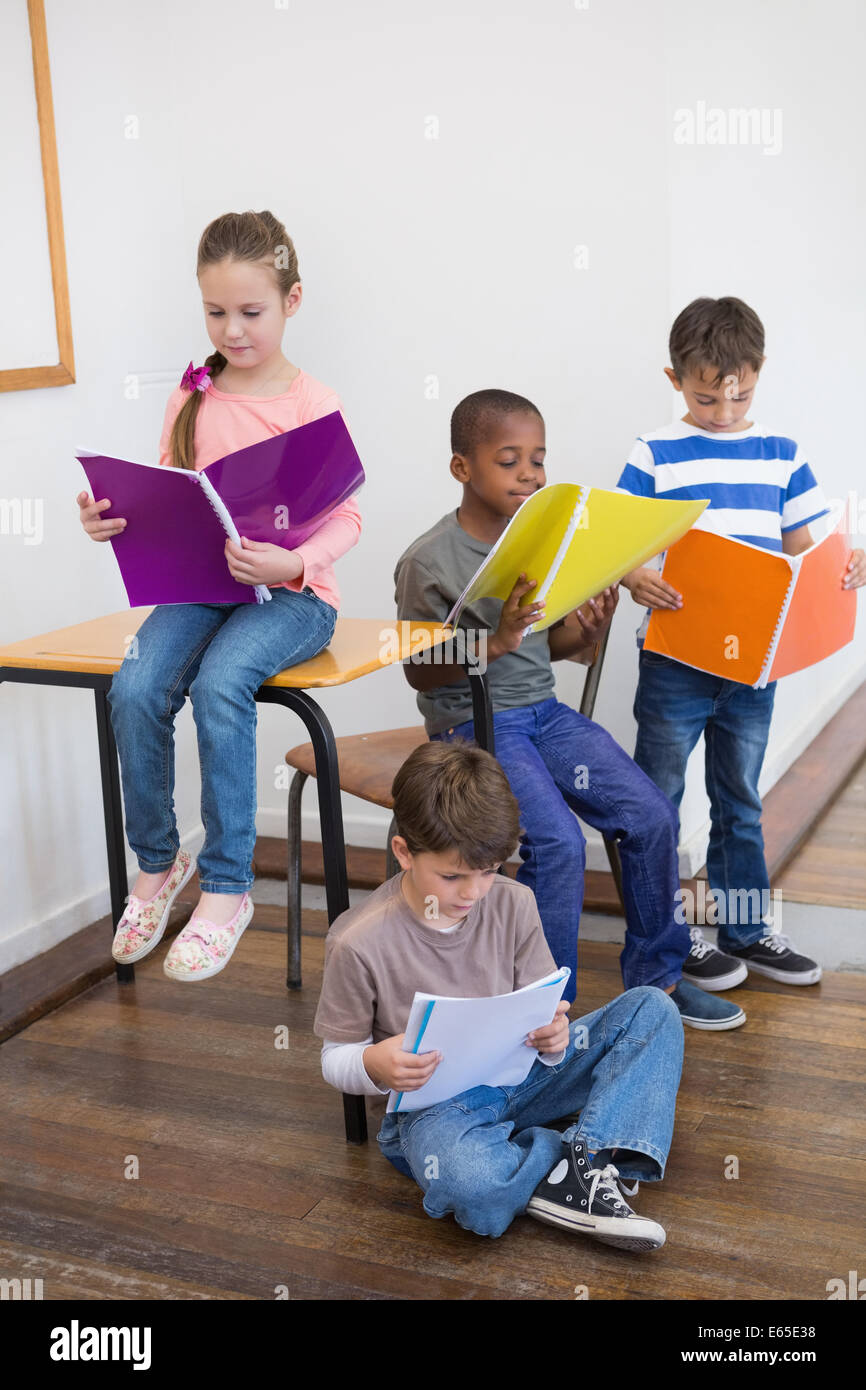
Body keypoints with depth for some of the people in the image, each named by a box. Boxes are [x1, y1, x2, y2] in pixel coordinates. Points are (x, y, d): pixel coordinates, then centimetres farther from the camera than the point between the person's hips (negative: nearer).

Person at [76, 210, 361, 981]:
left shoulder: (312, 403, -2)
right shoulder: (191, 400, 11)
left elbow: (345, 517, -6)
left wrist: (293, 564, -25)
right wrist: (112, 519, -7)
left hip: (292, 594, -4)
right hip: (198, 585, 4)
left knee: (220, 685, -33)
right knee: (135, 690, -24)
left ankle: (227, 886, -16)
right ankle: (157, 862, 1)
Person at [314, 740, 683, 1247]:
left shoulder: (513, 904, -3)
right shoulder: (359, 943, -15)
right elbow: (336, 1058, -4)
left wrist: (552, 1037, -22)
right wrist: (374, 1065, -28)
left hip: (519, 1075, 5)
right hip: (434, 1104, -5)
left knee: (654, 1008, -9)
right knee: (465, 1183, -41)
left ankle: (586, 1164, -26)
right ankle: (603, 1158, -13)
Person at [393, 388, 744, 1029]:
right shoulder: (429, 561, -12)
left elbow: (550, 647, 13)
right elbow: (418, 670, -11)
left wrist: (586, 632, -10)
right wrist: (495, 641, -25)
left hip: (544, 712, 6)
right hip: (471, 722, -6)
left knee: (652, 814, -7)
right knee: (558, 842, -25)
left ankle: (656, 975, 11)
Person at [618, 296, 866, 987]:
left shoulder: (782, 453, 6)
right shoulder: (656, 454, -4)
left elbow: (803, 544, 9)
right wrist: (634, 576, -27)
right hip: (675, 654, -3)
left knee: (740, 797, 16)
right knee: (658, 798, 6)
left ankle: (745, 927, 29)